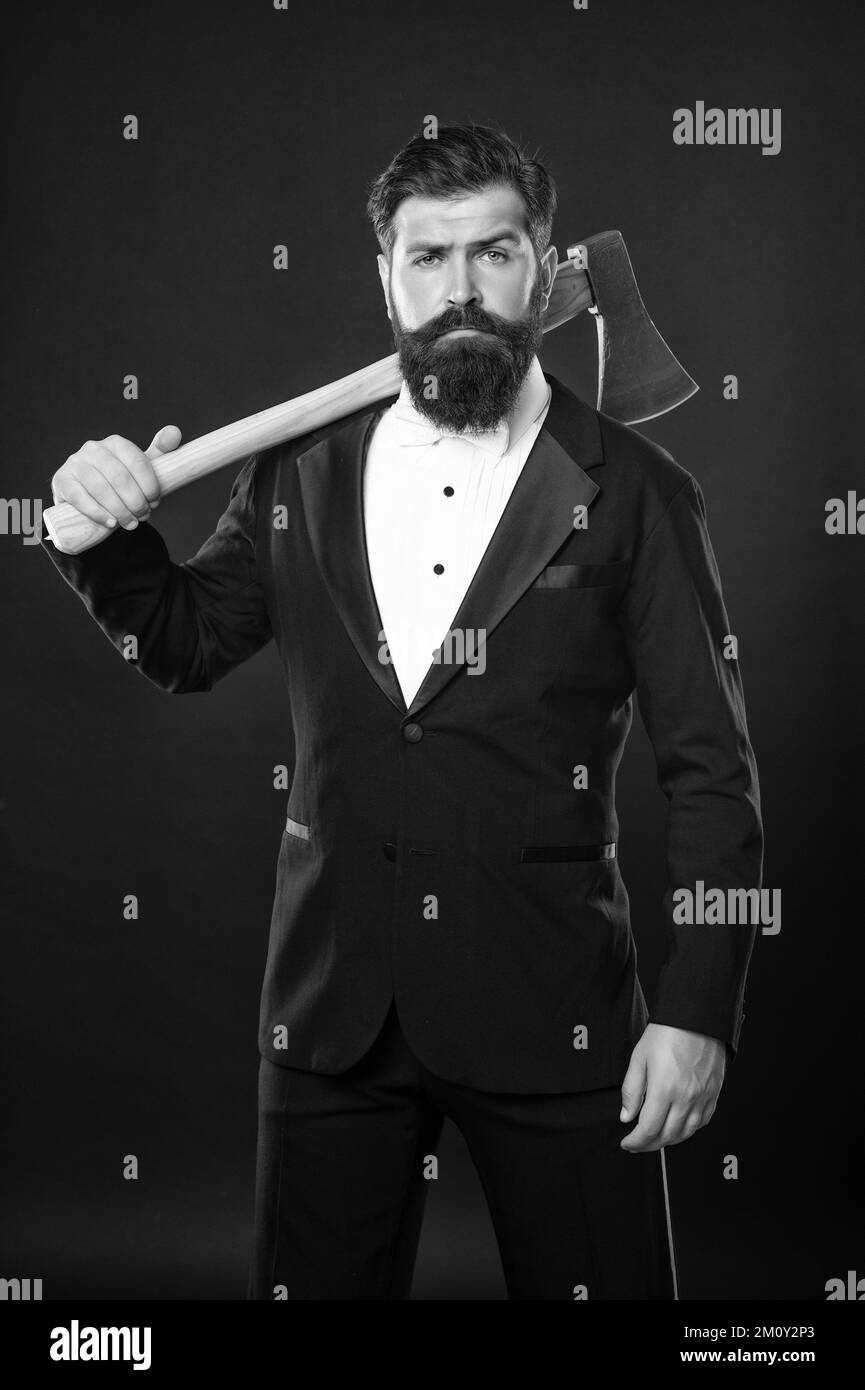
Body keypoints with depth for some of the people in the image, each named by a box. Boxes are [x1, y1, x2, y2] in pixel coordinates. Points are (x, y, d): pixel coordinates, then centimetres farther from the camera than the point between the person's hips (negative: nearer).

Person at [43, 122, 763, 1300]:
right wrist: (113, 534, -3)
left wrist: (697, 1012, -9)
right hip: (332, 1010, 3)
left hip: (550, 1017, -2)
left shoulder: (631, 493, -4)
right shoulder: (302, 474, 5)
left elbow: (711, 773, -4)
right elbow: (186, 644, 17)